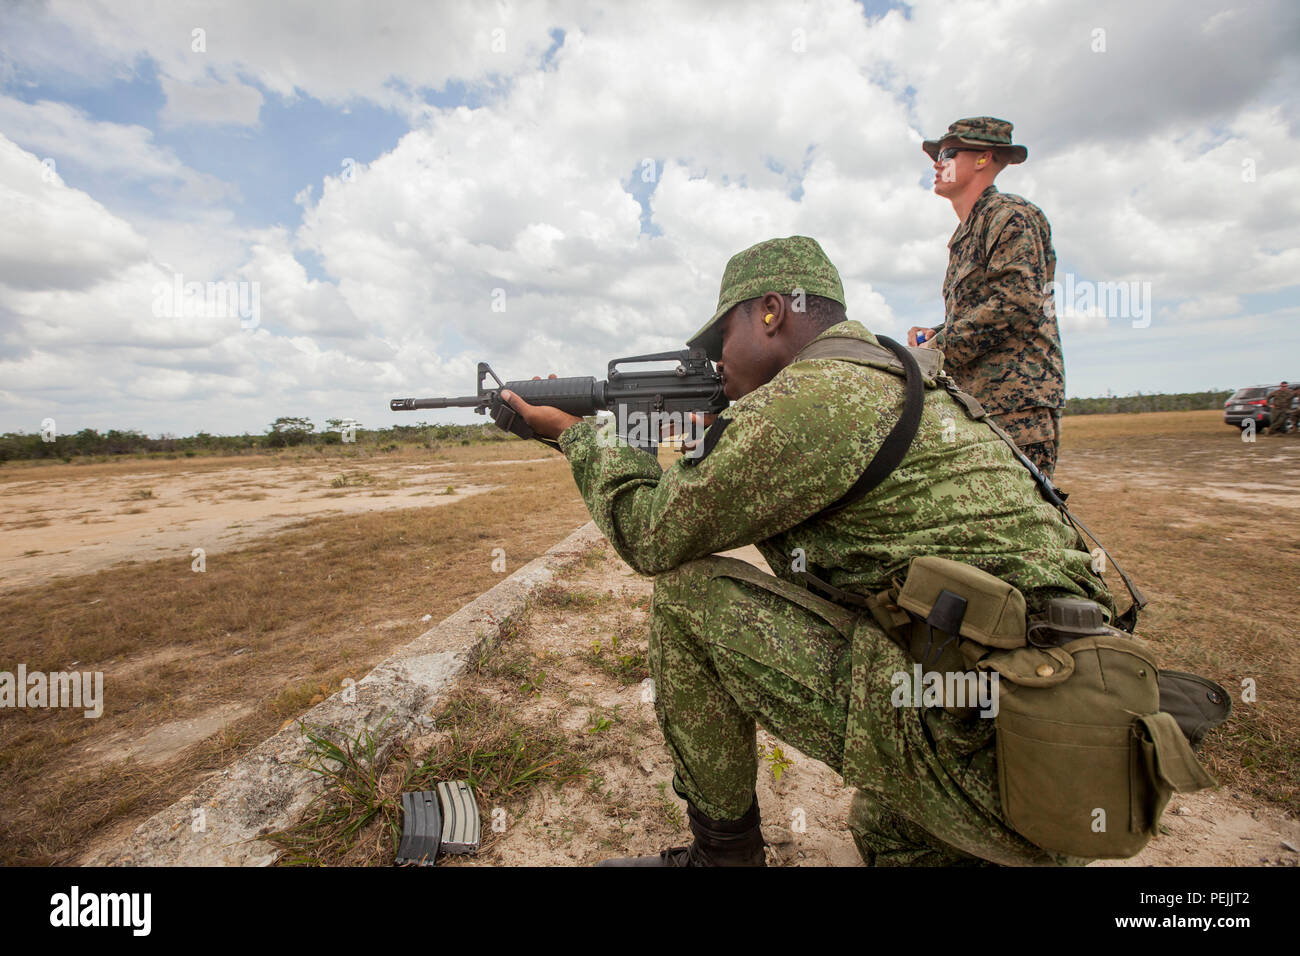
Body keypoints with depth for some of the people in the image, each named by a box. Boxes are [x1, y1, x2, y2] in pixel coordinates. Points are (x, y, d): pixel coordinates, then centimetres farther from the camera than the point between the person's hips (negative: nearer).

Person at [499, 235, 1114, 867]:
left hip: (970, 742, -10)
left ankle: (721, 852, 10)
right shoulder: (894, 376, 14)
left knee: (686, 589, -6)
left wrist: (575, 433, 6)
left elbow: (651, 535, -7)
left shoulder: (812, 394, -17)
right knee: (888, 842, 37)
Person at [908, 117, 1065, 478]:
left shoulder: (1010, 215, -3)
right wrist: (932, 335, 7)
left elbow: (1016, 304, -17)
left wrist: (939, 348, -13)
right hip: (978, 406, 9)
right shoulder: (964, 235, 25)